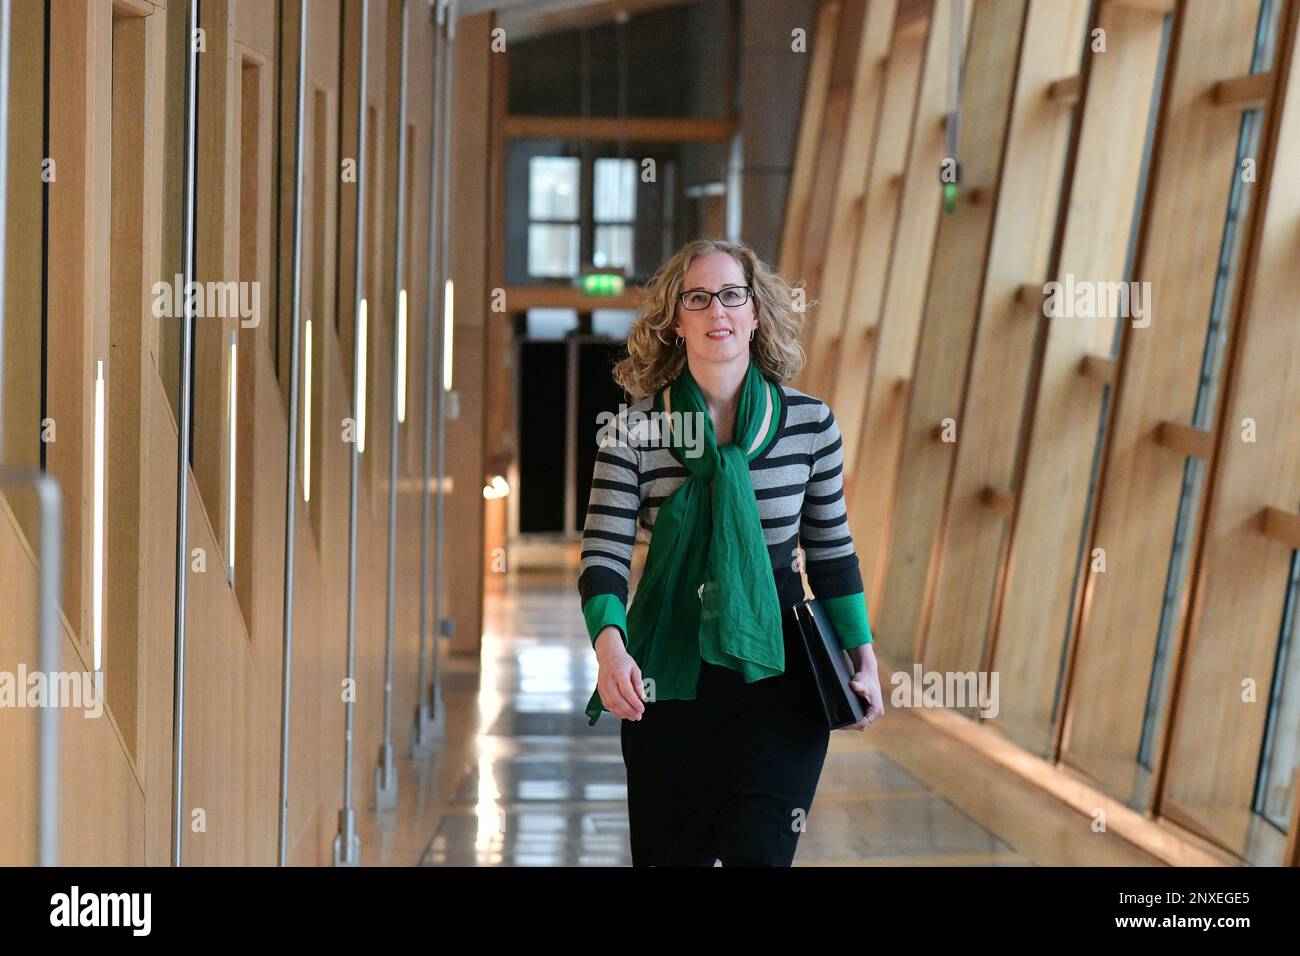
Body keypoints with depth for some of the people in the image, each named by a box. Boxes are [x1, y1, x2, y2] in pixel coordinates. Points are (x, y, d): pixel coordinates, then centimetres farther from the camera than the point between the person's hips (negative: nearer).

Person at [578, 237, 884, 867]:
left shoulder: (810, 423, -3)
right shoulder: (634, 431, -7)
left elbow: (831, 549, 8)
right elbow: (603, 554, -12)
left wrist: (862, 658, 6)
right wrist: (610, 645, -30)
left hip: (776, 668, 0)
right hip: (668, 673, 0)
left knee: (755, 846, -12)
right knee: (672, 852, 13)